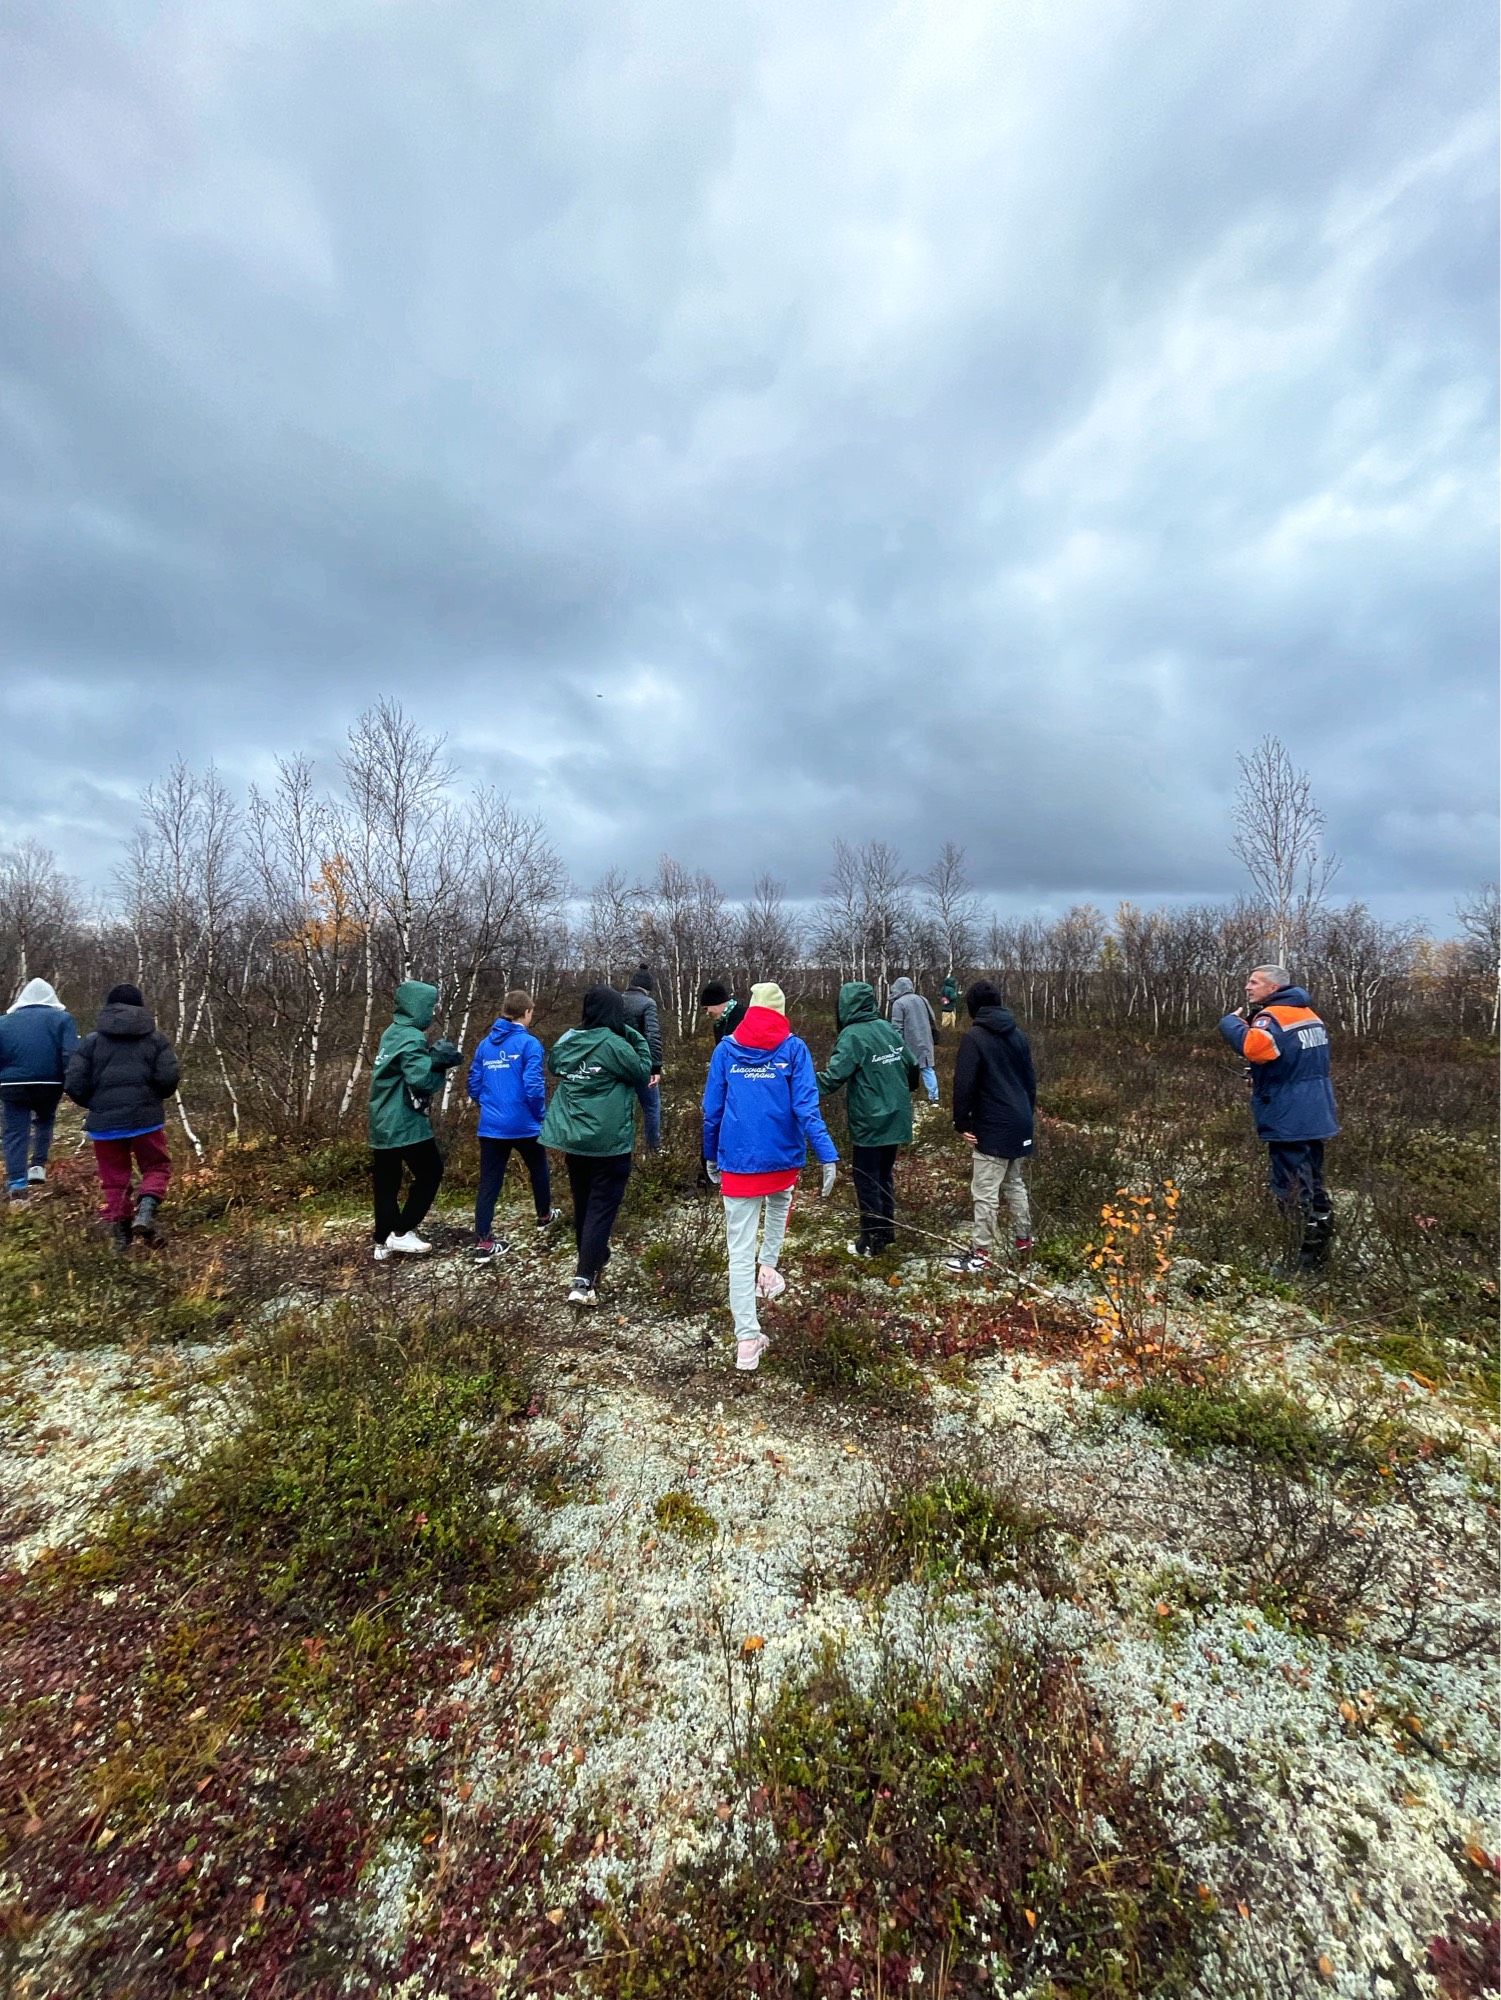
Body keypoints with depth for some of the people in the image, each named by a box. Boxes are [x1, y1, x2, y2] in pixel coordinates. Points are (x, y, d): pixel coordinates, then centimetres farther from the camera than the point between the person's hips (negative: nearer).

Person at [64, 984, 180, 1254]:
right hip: (146, 1117, -1)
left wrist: (95, 1105, 18)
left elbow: (74, 1085, -1)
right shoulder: (156, 1038, 3)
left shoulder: (91, 1041, 5)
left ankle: (120, 1236, 12)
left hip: (104, 1122, 1)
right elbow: (169, 1078, -7)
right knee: (157, 1167, 14)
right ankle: (146, 1209, -12)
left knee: (114, 1179, 12)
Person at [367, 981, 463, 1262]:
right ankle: (401, 1233, 7)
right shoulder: (412, 1039, -18)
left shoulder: (392, 1033, 12)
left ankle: (383, 1242, 21)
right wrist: (441, 1072, -8)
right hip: (406, 1123, -9)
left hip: (383, 1122, 9)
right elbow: (420, 1079, -27)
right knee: (430, 1173, 4)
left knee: (385, 1182, 13)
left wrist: (433, 1060, -3)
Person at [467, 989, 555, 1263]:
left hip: (490, 1126, 4)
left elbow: (474, 1087, 10)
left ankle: (483, 1242, 2)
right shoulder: (529, 1043, -12)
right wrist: (540, 1115, -2)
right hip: (523, 1124, -4)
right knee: (538, 1169, 21)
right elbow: (534, 1087, -18)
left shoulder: (485, 1044, 6)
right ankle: (543, 1216, 40)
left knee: (489, 1182, 5)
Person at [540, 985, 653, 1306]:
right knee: (602, 1207, -1)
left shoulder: (567, 1042, 3)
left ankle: (591, 1259, 39)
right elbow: (643, 1071, -4)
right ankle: (583, 1281, -7)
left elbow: (554, 1067, 22)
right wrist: (636, 1036, 3)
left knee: (583, 1203, 21)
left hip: (572, 1138, 7)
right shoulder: (613, 1044, -17)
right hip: (608, 1142, -6)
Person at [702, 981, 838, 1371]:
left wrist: (712, 1156, 16)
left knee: (740, 1249, 3)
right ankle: (768, 1266, 22)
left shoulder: (726, 1049, 3)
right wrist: (828, 1156, -12)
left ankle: (747, 1340, 0)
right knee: (779, 1206, 35)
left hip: (737, 1159, 0)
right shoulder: (793, 1047, -3)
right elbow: (806, 1107, -12)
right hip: (783, 1156, 0)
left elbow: (712, 1110, 4)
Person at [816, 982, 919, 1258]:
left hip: (869, 1123, -7)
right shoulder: (888, 1028, 5)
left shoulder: (853, 1036, -17)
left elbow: (834, 1077, -25)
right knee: (885, 1176, 20)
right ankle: (887, 1232, 29)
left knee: (867, 1181, 5)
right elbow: (912, 1066, 12)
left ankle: (871, 1241, 14)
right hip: (895, 1119, 7)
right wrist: (902, 1092, 29)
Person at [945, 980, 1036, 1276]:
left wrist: (962, 1124, -8)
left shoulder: (975, 1038, -12)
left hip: (992, 1128, -8)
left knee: (985, 1192, -4)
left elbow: (964, 1085, -16)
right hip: (1020, 1124, 8)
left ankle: (980, 1255, 0)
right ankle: (1024, 1240, 31)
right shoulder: (1018, 1036, 9)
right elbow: (1030, 1080, 16)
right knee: (1015, 1184, 21)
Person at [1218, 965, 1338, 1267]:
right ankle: (1319, 1247, 29)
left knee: (1292, 1189, -3)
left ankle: (1301, 1262, 3)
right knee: (1312, 1183, 19)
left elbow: (1254, 1046, -38)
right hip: (1315, 1115, 10)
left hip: (1288, 1119, -10)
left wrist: (1232, 1021, -20)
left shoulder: (1273, 1017, -17)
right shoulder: (1308, 1013, 14)